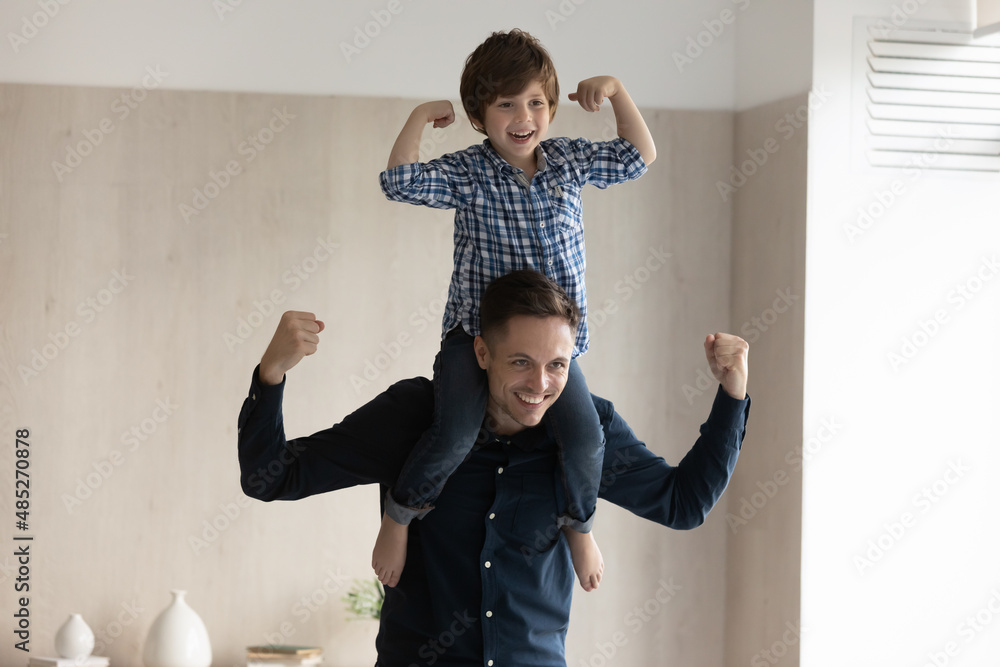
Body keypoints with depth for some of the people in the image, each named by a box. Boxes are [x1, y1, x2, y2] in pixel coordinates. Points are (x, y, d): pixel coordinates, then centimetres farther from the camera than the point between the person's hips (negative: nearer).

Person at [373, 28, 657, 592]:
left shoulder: (567, 160, 6)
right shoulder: (467, 173, -5)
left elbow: (639, 158, 13)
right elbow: (400, 182, -18)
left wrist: (616, 91, 4)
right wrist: (420, 119, -15)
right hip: (476, 333, -3)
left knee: (585, 436, -17)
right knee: (456, 434, -26)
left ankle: (579, 523, 14)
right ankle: (400, 514, 1)